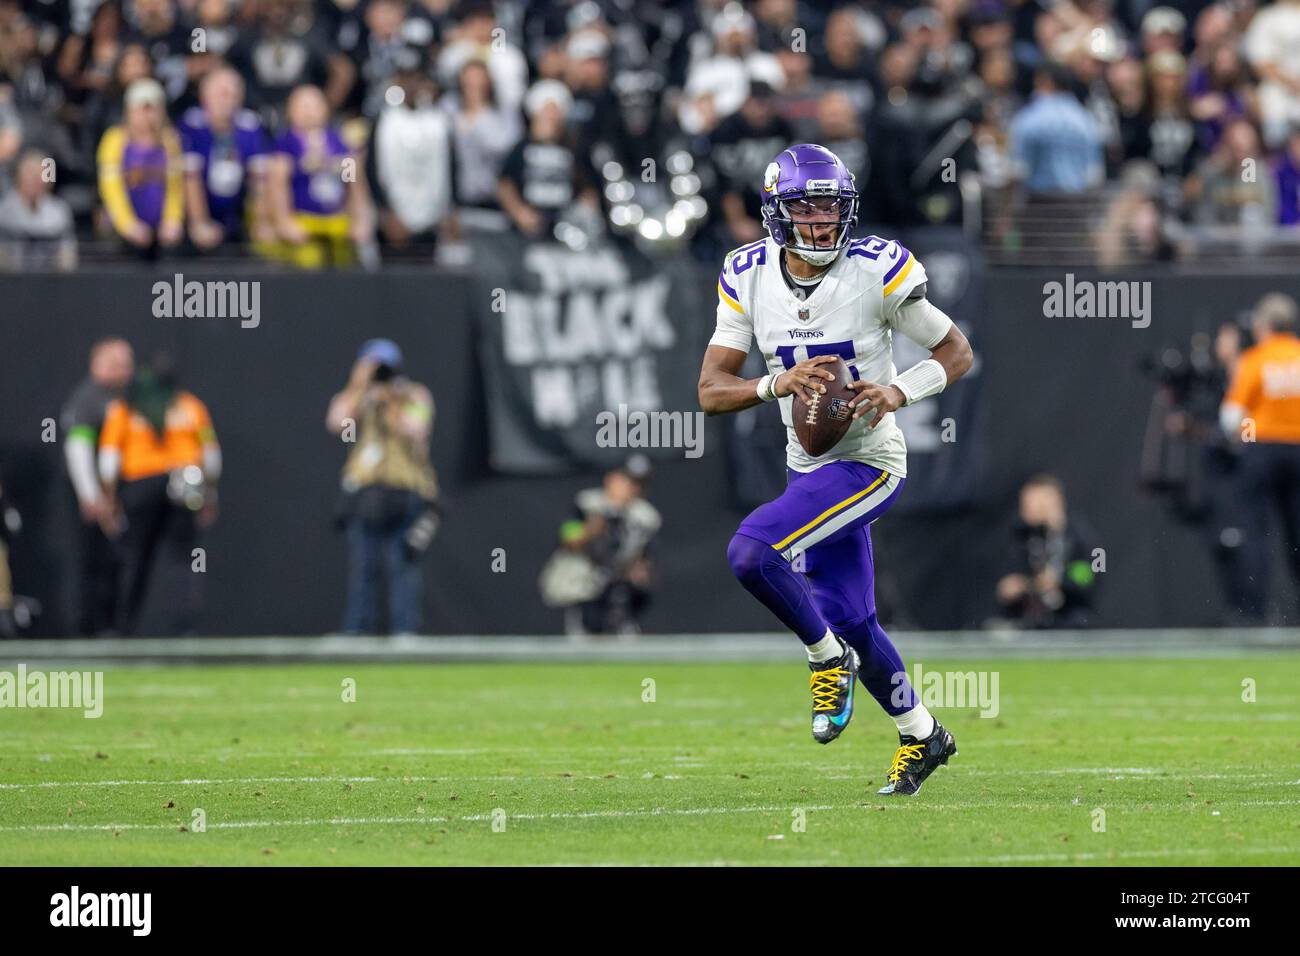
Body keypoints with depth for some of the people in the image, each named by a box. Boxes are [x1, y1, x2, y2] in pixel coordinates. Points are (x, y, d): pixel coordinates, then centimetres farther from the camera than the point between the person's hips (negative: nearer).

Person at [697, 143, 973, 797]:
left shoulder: (876, 271, -16)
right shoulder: (749, 277, -5)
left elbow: (956, 352, -5)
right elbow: (711, 392, -7)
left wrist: (897, 393, -23)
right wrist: (777, 384, -27)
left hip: (868, 462, -6)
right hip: (808, 465, 6)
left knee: (751, 552, -24)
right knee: (850, 619, 13)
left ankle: (828, 657, 0)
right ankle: (921, 735, 34)